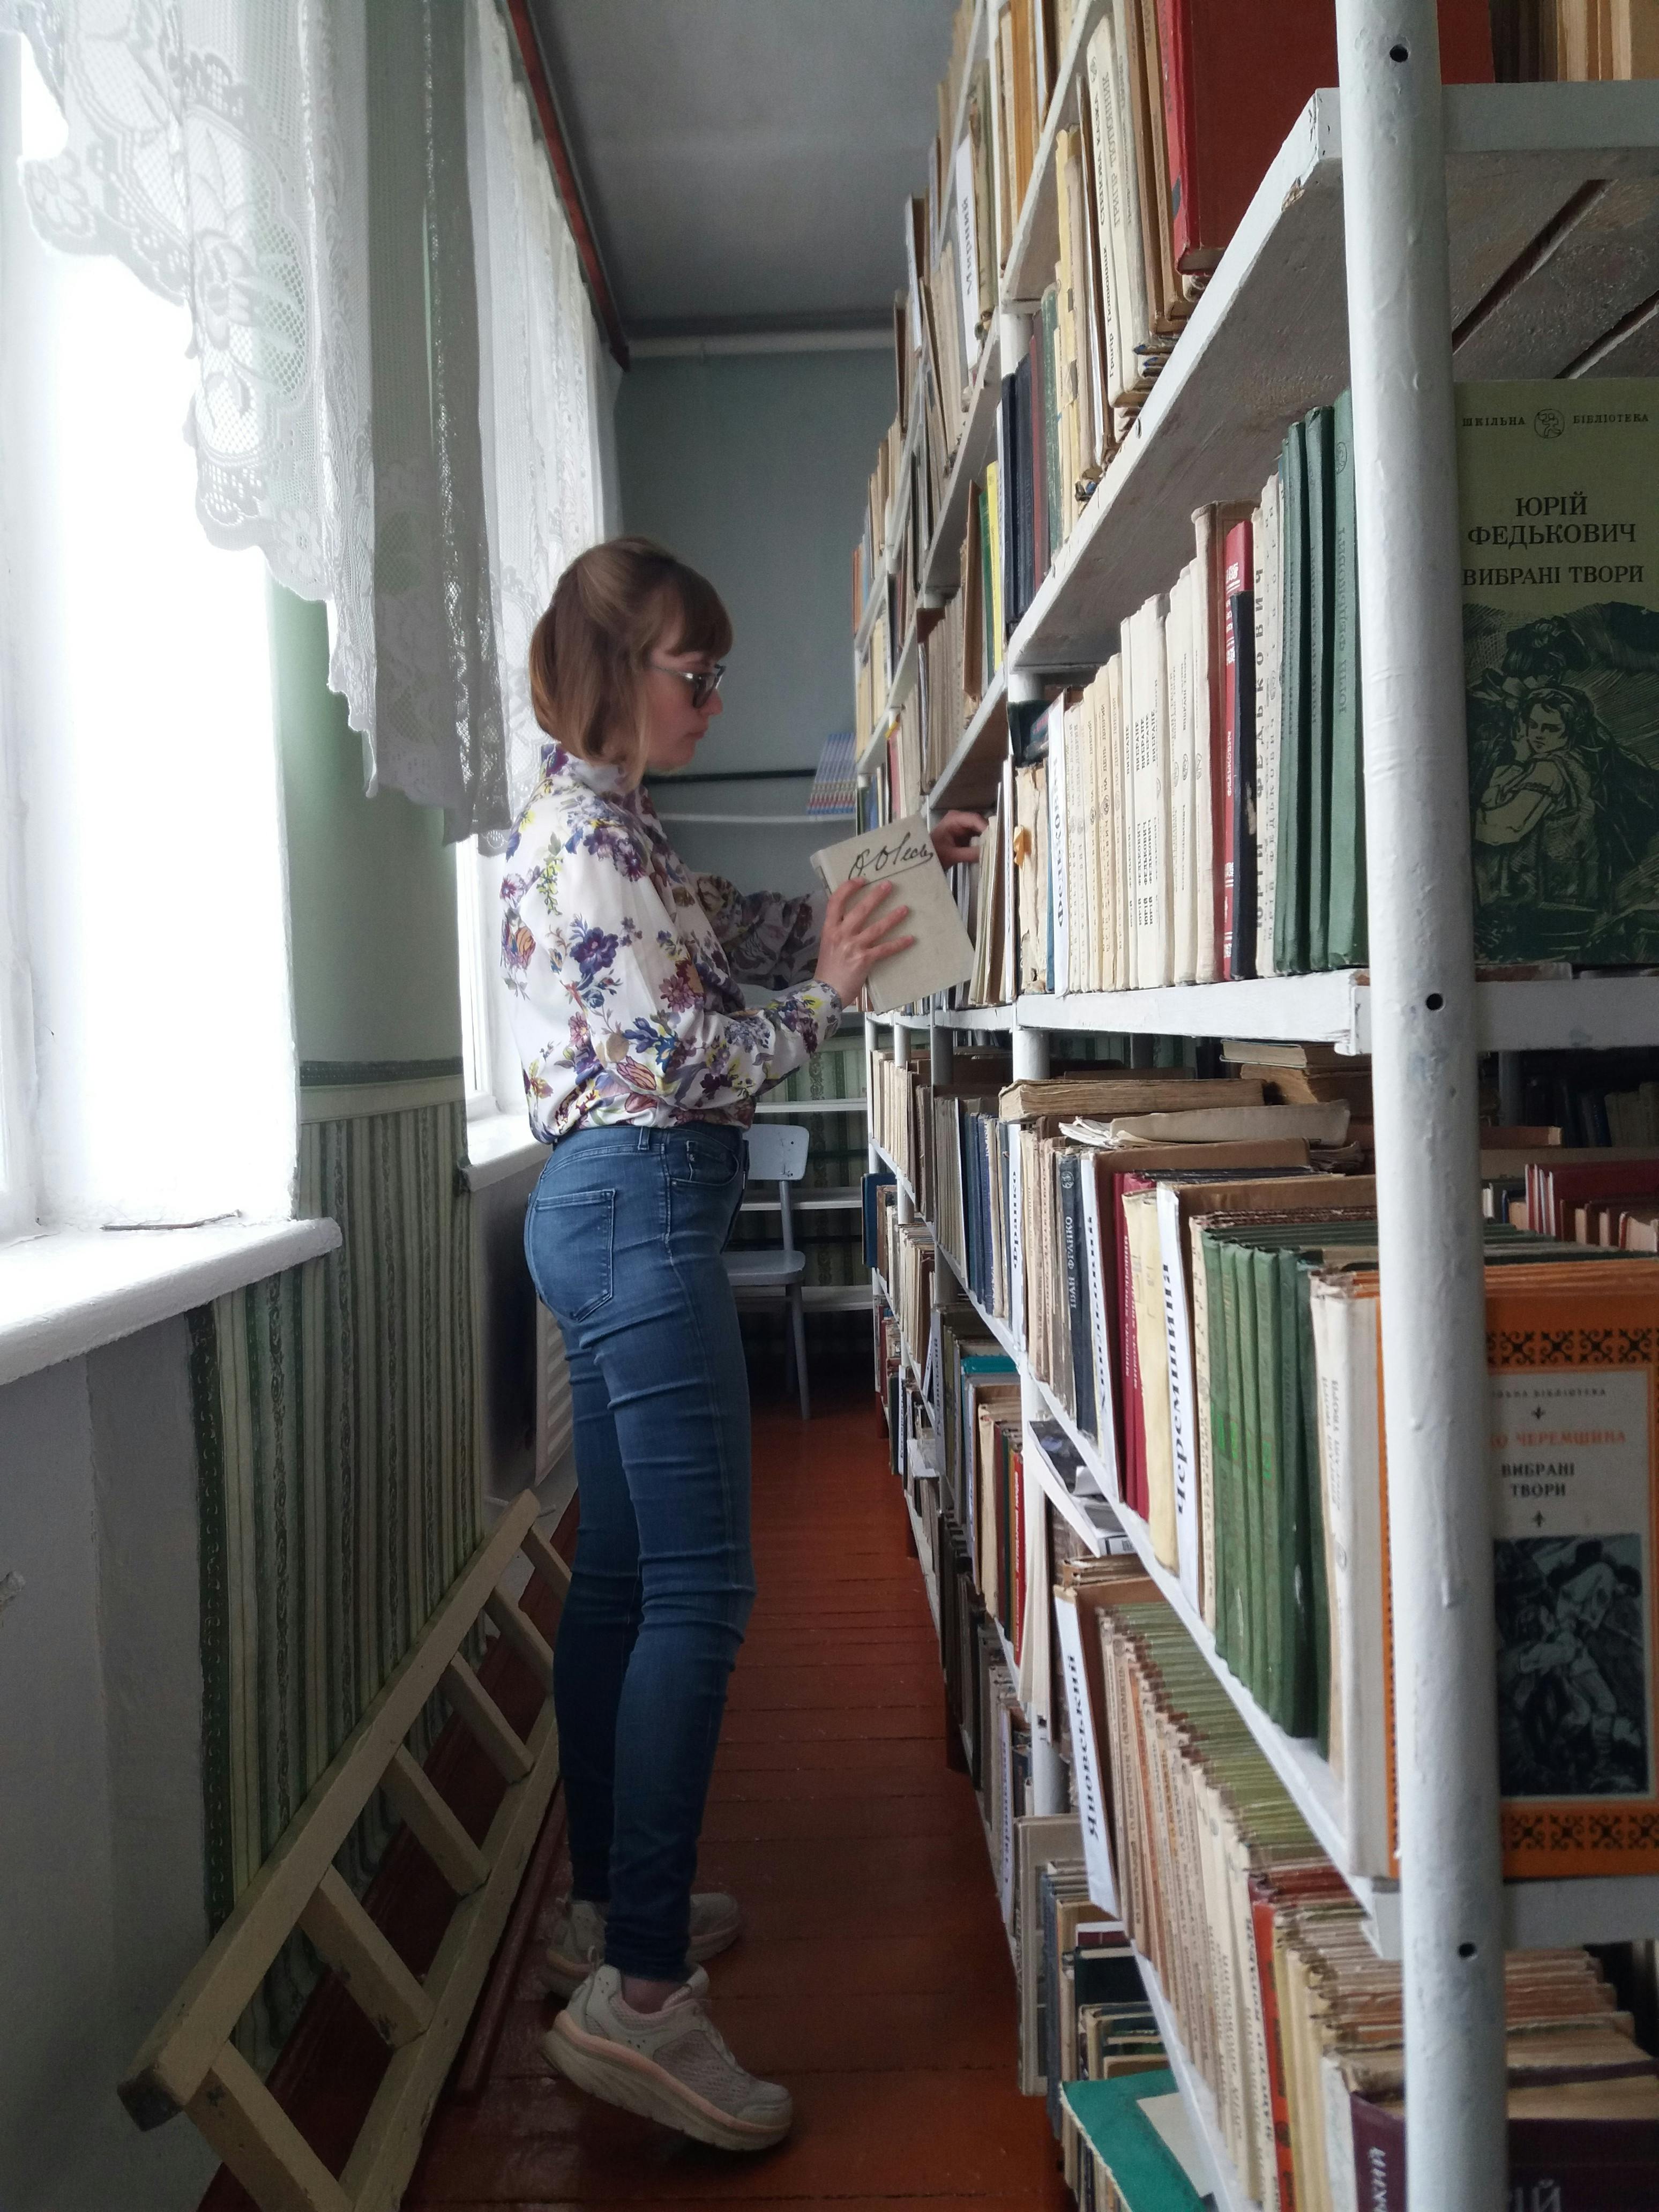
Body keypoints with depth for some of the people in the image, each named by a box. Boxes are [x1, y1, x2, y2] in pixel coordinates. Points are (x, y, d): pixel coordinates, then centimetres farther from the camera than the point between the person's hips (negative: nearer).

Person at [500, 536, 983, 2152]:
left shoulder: (599, 821, 19)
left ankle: (607, 1902, 26)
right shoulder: (586, 828, -12)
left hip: (606, 1212, 11)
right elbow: (674, 1056, -18)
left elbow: (739, 939, 27)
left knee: (622, 1573, 14)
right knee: (697, 1590, -11)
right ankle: (636, 1992, -8)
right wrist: (828, 994, -5)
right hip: (641, 1208, -11)